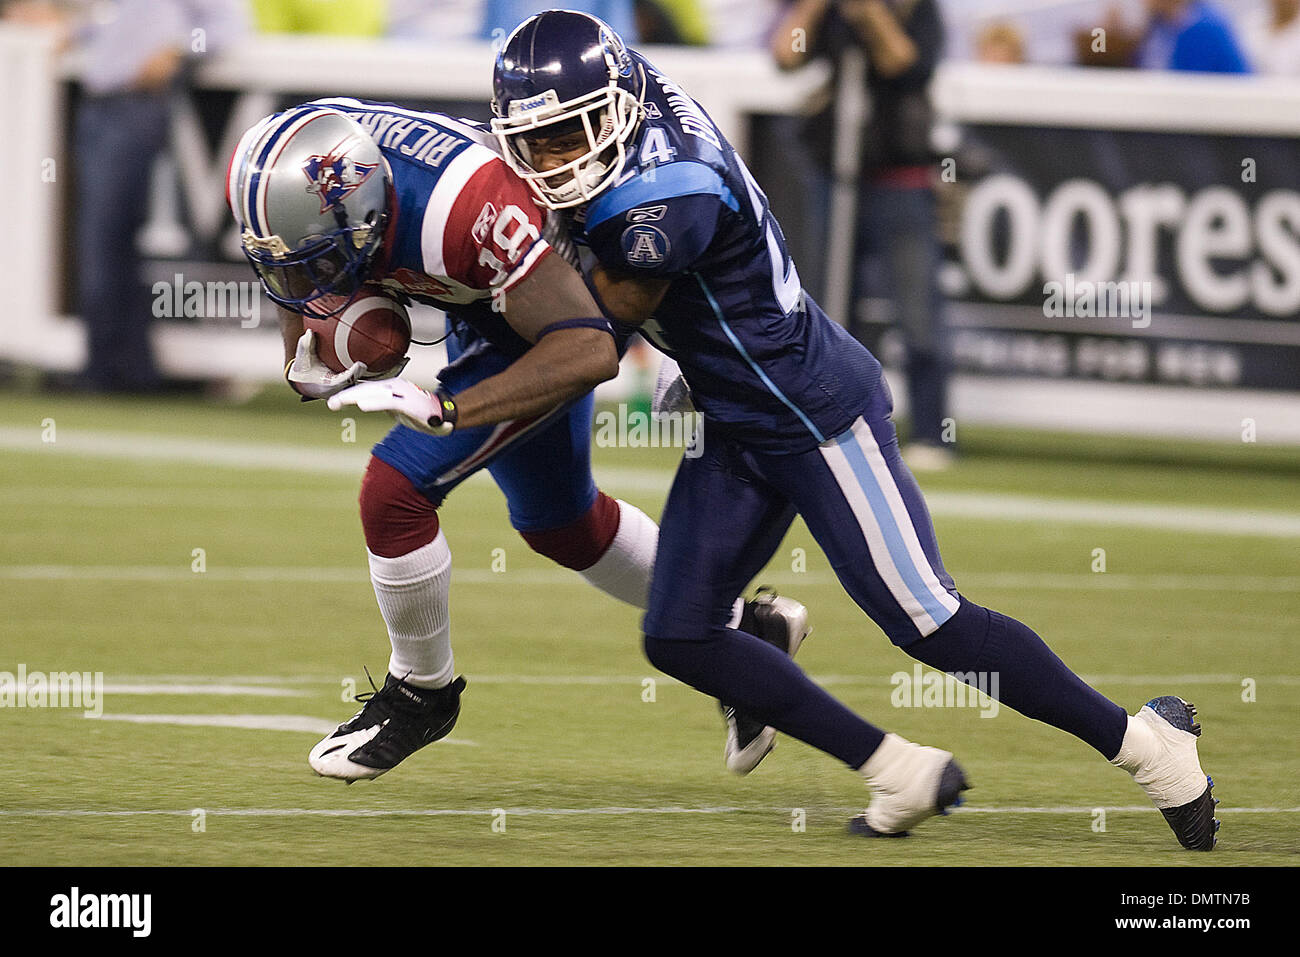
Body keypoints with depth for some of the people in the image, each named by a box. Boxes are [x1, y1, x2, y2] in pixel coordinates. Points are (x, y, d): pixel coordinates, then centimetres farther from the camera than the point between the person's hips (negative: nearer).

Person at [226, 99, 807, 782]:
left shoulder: (458, 211, -44)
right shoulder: (281, 181, -25)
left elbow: (589, 352, -43)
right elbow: (291, 268, -1)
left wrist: (446, 411, -49)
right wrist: (303, 362, -22)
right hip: (480, 309, 8)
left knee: (394, 491, -17)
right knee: (558, 522, 23)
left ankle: (422, 691, 8)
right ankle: (739, 629, 43)